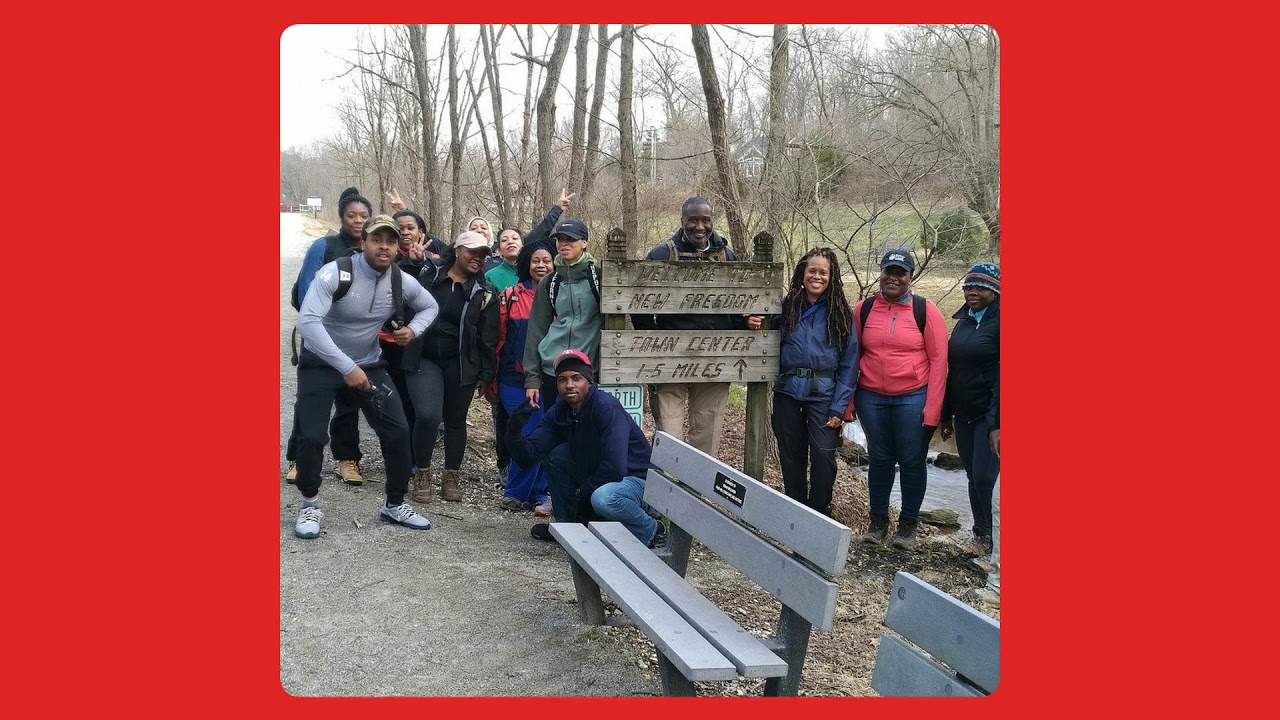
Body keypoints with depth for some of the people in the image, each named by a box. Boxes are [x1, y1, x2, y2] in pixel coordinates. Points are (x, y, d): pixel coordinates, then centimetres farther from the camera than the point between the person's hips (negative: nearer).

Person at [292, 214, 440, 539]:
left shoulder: (401, 281, -9)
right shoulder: (336, 273, -24)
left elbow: (430, 306, 12)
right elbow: (307, 321, -35)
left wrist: (413, 329, -11)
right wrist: (347, 367, -39)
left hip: (369, 365, 4)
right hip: (321, 364, -4)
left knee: (398, 431, -3)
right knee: (311, 436, -15)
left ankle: (394, 505, 18)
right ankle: (310, 505, 12)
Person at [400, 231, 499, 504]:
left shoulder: (484, 292, 3)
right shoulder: (428, 274, 1)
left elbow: (488, 338, 3)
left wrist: (485, 374, 0)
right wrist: (412, 259, -10)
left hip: (461, 364, 2)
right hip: (424, 359, -1)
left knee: (455, 420, 9)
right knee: (428, 416, -16)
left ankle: (451, 477, 25)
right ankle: (423, 474, 5)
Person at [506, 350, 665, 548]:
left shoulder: (607, 407, -25)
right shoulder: (558, 412, -3)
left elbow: (614, 469, -30)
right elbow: (528, 455, -6)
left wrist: (582, 493, -15)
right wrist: (514, 431, -26)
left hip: (639, 479, -7)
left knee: (603, 498, -37)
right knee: (556, 455, -4)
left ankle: (651, 532, -9)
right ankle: (567, 524, 12)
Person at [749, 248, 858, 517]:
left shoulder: (841, 313, 1)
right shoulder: (787, 305, 7)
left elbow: (849, 363, -2)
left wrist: (839, 407, -9)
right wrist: (754, 324, -6)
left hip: (823, 395, -3)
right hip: (788, 392, 3)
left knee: (823, 455, -9)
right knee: (791, 456, 10)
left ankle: (819, 515, 9)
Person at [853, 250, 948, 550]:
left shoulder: (926, 310, -5)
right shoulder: (863, 309, 2)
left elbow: (938, 360, -5)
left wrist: (932, 409, -9)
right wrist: (848, 400, 3)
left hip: (913, 398, -2)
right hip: (871, 397, 2)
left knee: (912, 462, 5)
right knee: (879, 459, 12)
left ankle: (908, 524, 21)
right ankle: (878, 520, 26)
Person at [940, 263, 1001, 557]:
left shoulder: (997, 322, -11)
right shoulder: (963, 321, 12)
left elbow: (1001, 376, -16)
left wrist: (996, 422, -21)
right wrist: (947, 414, 15)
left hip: (990, 415, -7)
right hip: (964, 415, 7)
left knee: (984, 478, -10)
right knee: (974, 477, 12)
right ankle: (982, 535, 25)